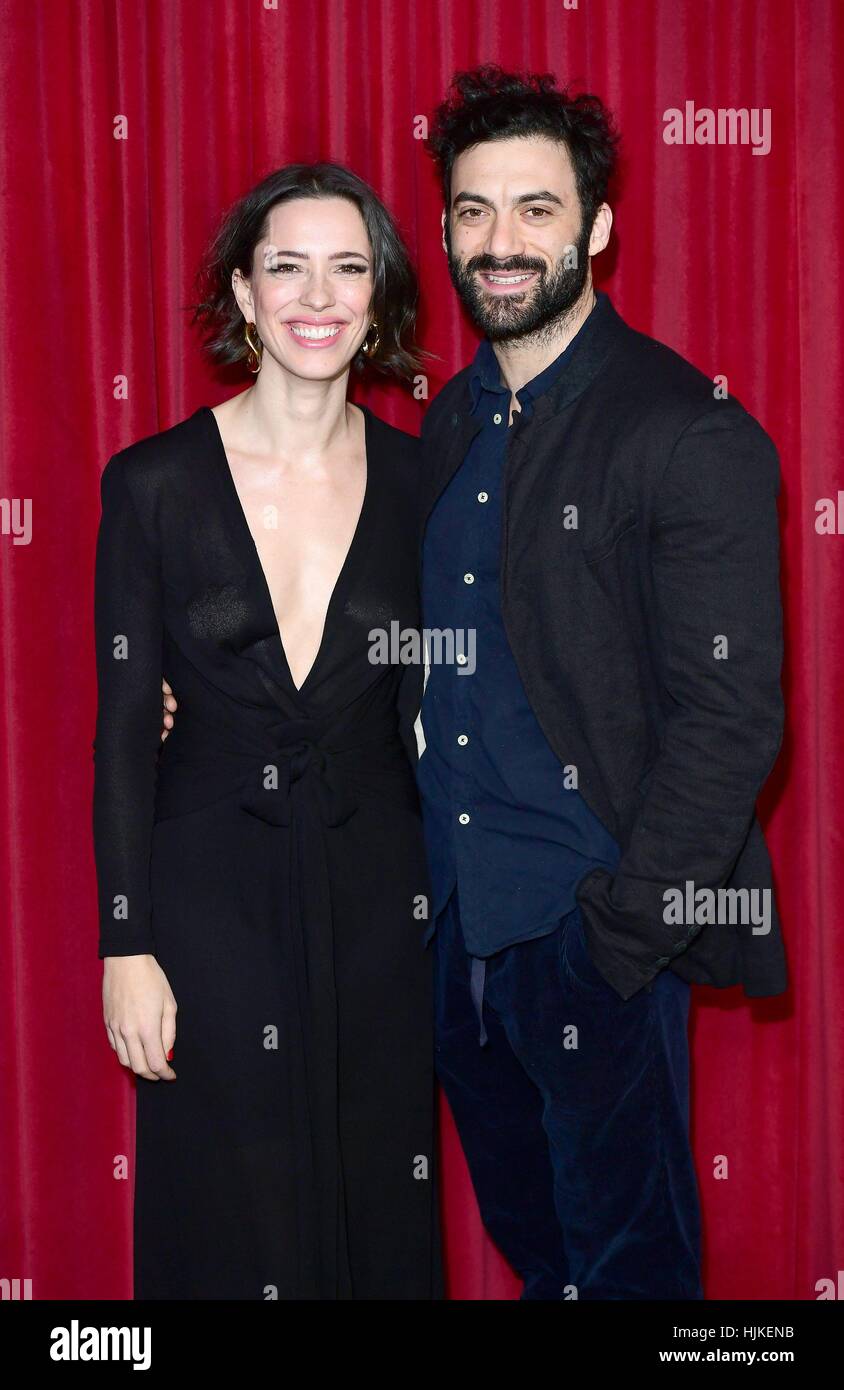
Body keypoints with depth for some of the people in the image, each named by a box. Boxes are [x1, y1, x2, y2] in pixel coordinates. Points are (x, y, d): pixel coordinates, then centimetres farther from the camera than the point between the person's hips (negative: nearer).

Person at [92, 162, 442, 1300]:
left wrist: (451, 905, 4)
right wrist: (126, 945, -7)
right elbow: (125, 726, -5)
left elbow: (425, 708, 6)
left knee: (379, 1214, 14)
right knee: (230, 1217, 10)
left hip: (377, 894, 2)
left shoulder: (418, 481, -1)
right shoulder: (154, 482, -6)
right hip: (211, 895, -2)